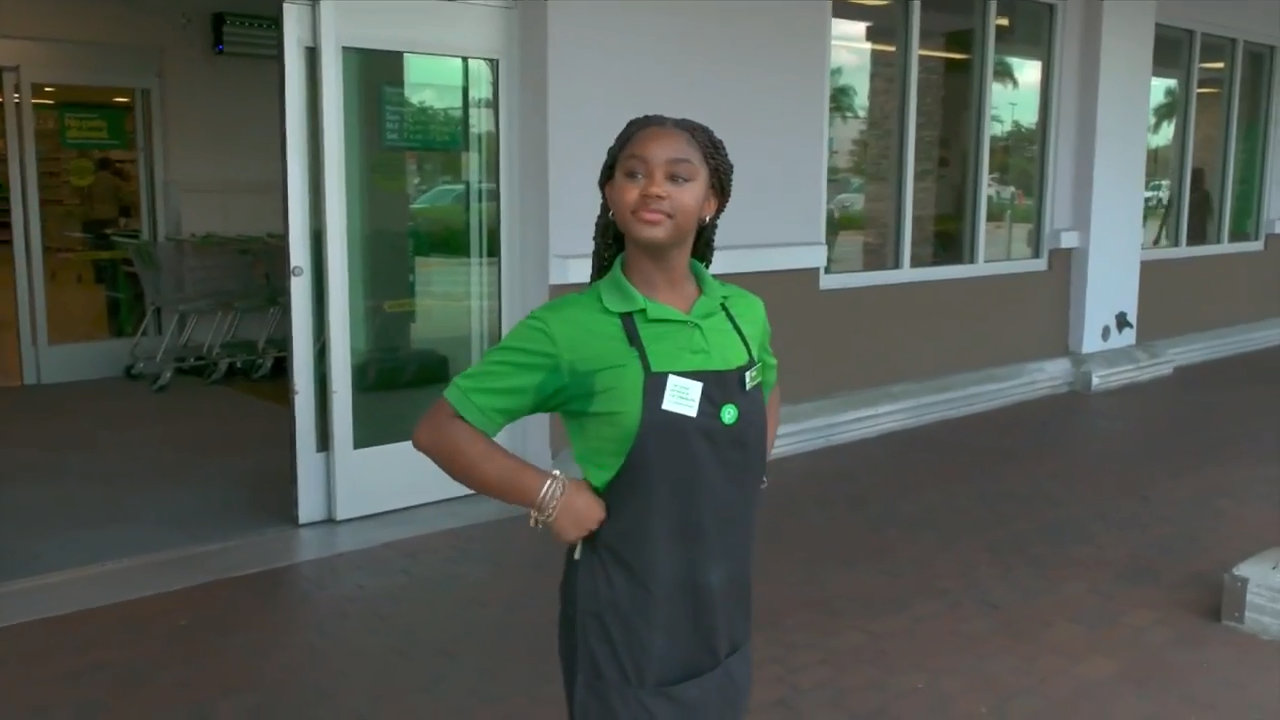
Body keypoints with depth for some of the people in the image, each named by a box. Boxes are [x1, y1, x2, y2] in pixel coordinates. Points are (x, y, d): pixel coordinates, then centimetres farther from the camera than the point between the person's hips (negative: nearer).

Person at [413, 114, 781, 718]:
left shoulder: (744, 314, -2)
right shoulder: (572, 329, -17)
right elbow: (440, 430, -12)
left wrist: (751, 474, 7)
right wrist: (549, 494, -19)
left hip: (722, 608, 5)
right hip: (626, 615, -5)